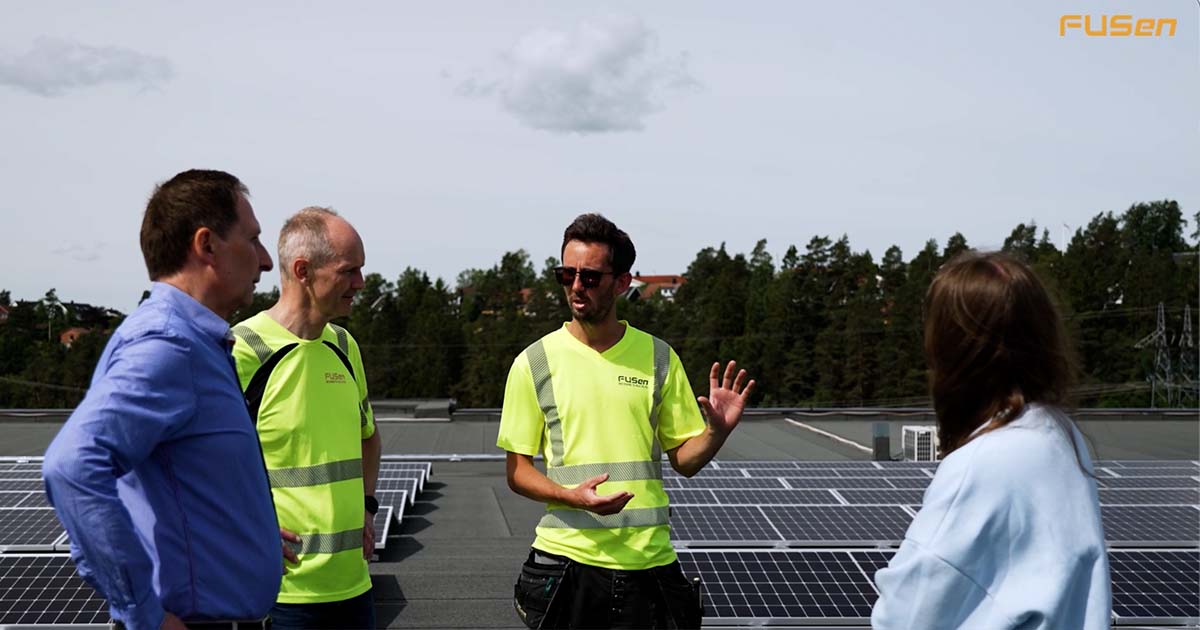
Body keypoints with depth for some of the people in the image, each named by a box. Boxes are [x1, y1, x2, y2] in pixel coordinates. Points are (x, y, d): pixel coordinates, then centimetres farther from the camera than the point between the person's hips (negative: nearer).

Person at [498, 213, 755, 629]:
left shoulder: (659, 357, 4)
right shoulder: (534, 362, -1)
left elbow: (684, 459, 9)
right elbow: (517, 470, 1)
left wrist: (718, 431, -12)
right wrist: (572, 496, -17)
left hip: (650, 562, 1)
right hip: (566, 559, -1)